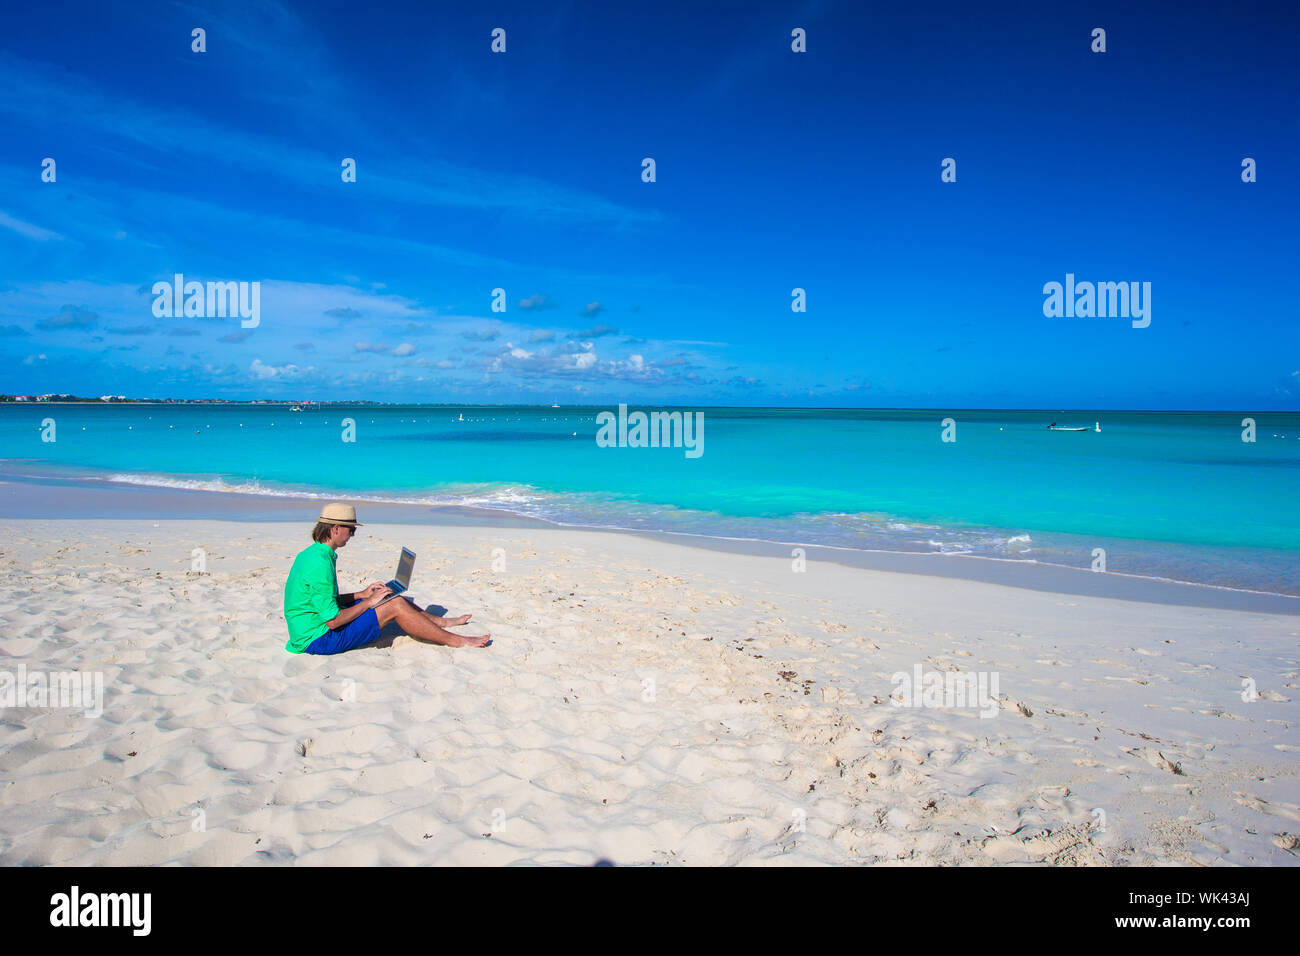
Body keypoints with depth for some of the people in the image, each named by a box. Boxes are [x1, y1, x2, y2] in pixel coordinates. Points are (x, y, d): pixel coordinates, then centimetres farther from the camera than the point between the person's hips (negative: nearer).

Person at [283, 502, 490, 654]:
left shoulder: (310, 553, 7)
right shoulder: (320, 565, -26)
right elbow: (333, 621, -25)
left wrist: (362, 594, 10)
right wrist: (368, 602, -12)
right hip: (318, 639, -10)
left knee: (392, 596, 12)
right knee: (395, 606, -13)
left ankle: (440, 621, 27)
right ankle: (454, 640, -4)